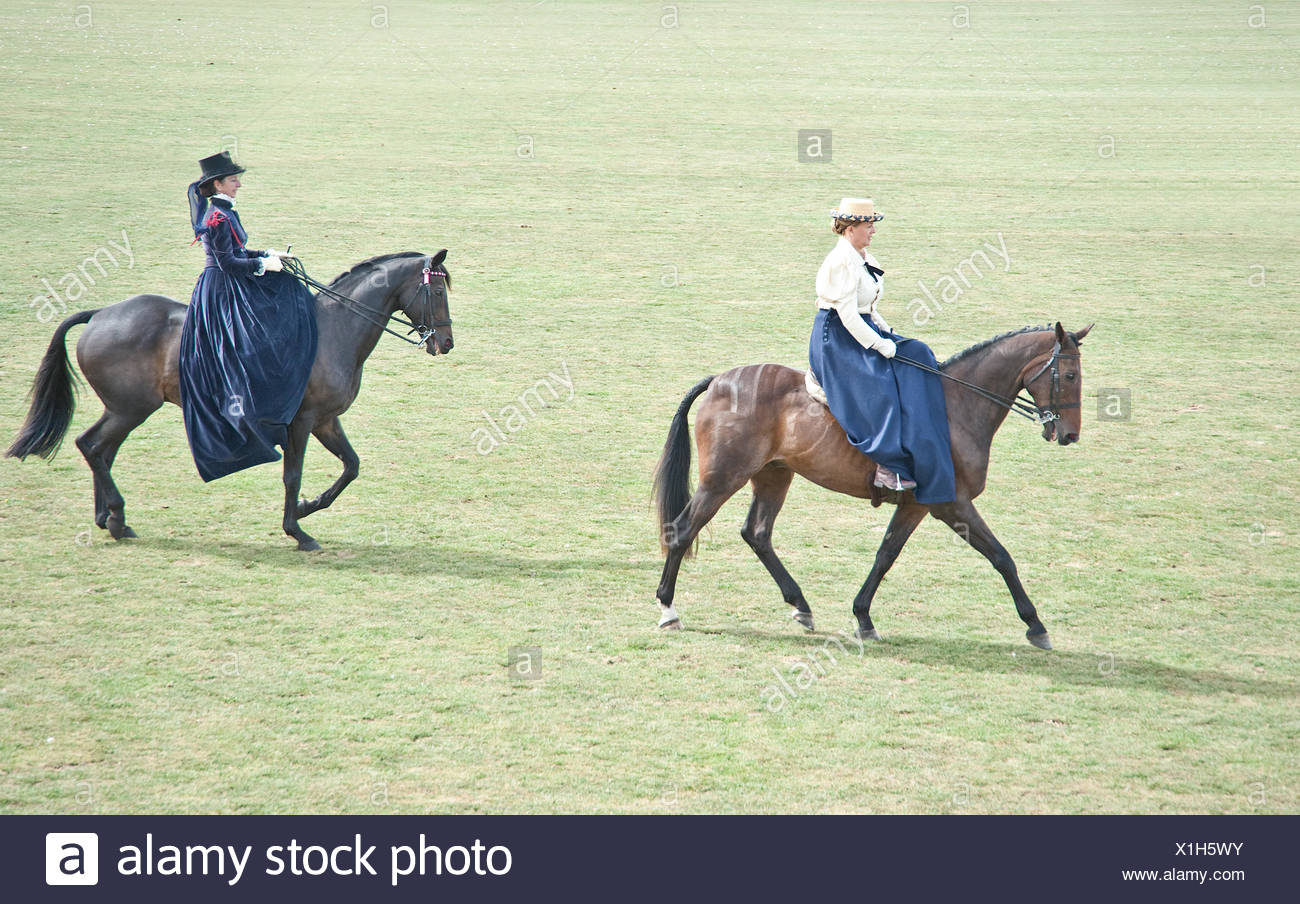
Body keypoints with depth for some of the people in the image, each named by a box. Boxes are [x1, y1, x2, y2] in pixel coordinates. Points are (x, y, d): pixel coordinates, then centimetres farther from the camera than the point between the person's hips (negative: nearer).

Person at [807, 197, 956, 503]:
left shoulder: (862, 258, 13)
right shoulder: (842, 262, -18)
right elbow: (848, 316, -23)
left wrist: (890, 337, 8)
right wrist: (881, 345, -20)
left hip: (865, 330, 10)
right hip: (837, 340, -10)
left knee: (916, 355, 0)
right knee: (881, 389, -22)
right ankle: (888, 465, -19)